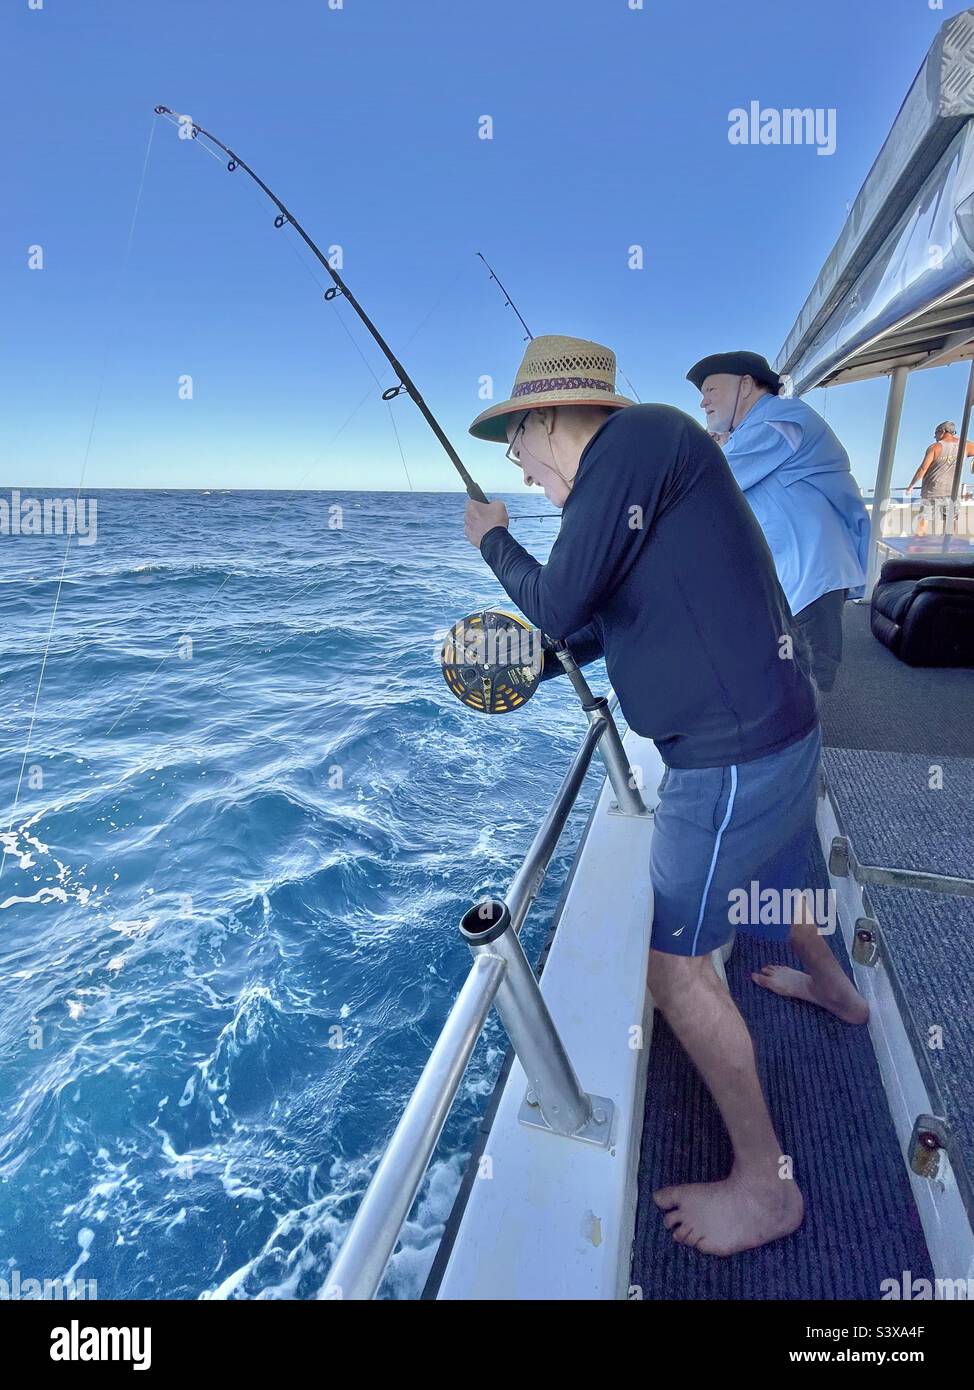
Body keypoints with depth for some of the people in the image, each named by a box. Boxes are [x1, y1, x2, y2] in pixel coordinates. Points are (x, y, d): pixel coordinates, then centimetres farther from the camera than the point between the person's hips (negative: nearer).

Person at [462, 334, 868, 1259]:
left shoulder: (637, 437, -16)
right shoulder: (637, 459, 13)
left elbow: (558, 606, -16)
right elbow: (601, 622, 21)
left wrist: (492, 541, 2)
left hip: (731, 756, -10)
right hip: (774, 733, 10)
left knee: (675, 963, 2)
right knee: (768, 878, 34)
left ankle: (763, 1186, 21)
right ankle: (833, 987, 62)